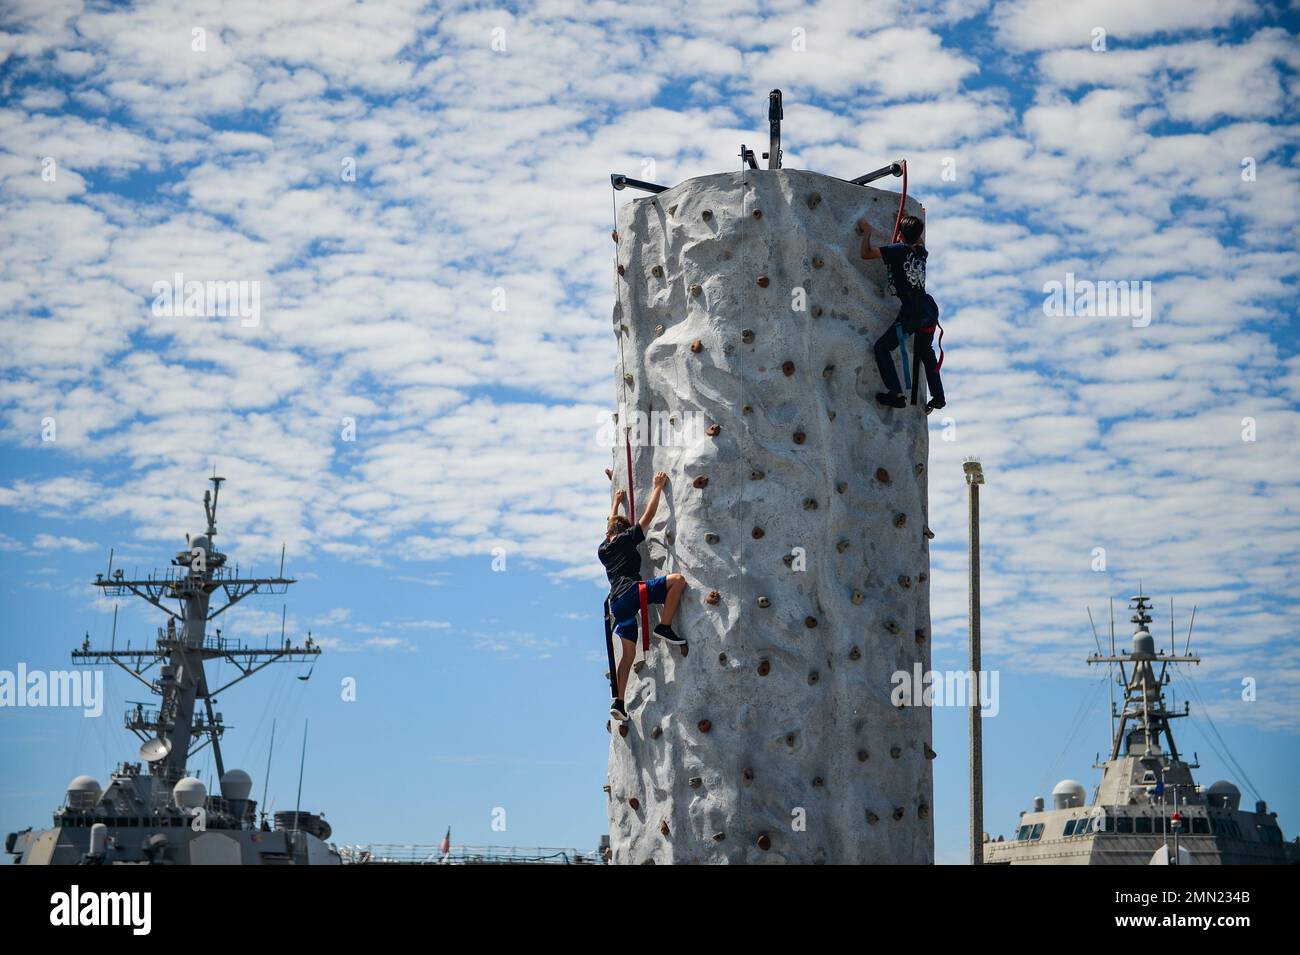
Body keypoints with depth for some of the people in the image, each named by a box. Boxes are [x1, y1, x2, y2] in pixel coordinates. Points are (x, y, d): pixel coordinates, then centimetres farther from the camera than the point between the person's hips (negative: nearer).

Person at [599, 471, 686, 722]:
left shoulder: (604, 549, 26)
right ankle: (664, 627, -17)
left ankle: (618, 702, 2)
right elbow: (648, 515, 8)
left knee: (628, 651, 9)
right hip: (632, 591, -7)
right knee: (678, 579, -11)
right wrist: (658, 487, 16)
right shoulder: (626, 539, 9)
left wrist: (616, 503, 58)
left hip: (618, 603, 7)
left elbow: (611, 525, 47)